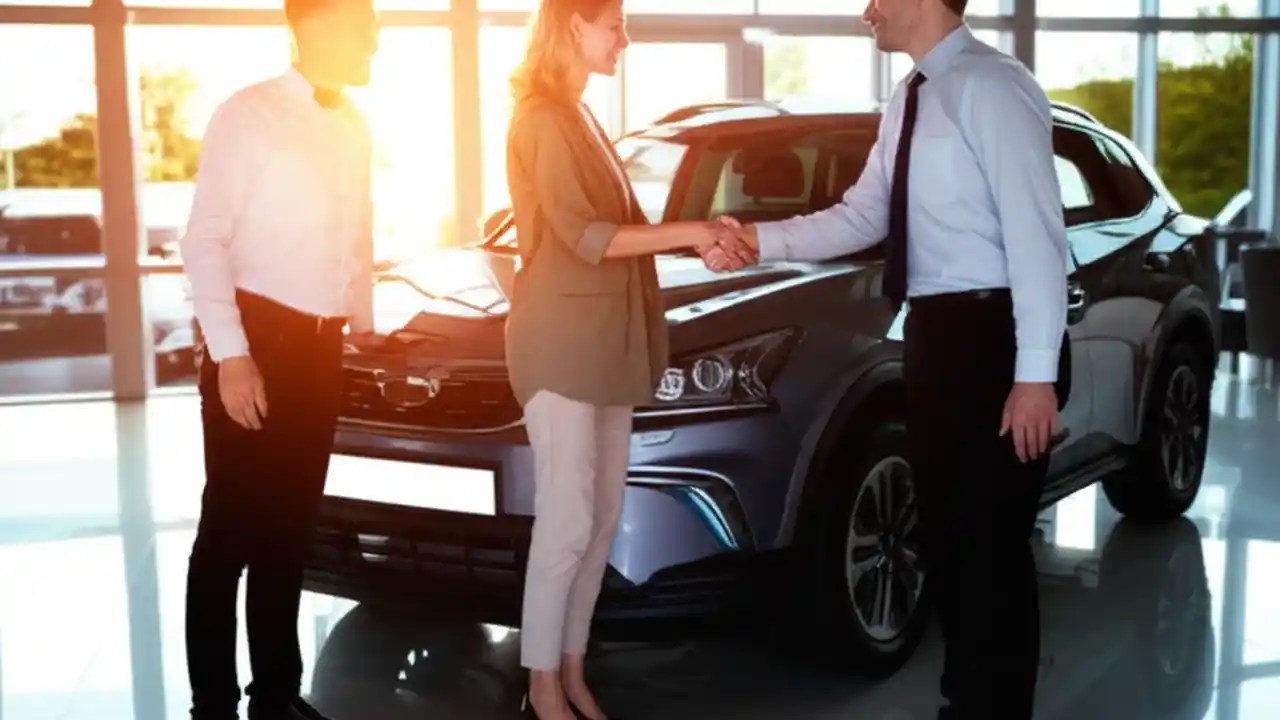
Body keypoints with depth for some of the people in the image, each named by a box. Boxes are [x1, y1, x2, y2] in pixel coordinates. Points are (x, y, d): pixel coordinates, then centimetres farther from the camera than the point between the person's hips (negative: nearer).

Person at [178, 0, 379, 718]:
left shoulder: (353, 127, 12)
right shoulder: (250, 114, -10)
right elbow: (204, 240, -14)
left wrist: (363, 324, 14)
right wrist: (230, 354, -19)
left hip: (321, 343, 7)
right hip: (257, 337, -7)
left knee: (292, 527, 14)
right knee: (231, 530, 1)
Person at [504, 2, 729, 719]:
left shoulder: (580, 118, 19)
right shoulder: (543, 118, -10)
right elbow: (582, 236, -18)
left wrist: (696, 241, 2)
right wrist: (687, 233, -17)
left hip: (606, 341, 9)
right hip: (560, 343, -9)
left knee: (603, 517, 11)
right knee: (566, 522, -5)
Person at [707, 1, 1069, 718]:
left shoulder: (992, 86, -14)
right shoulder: (911, 98, 15)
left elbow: (1035, 234, -19)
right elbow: (863, 216, 15)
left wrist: (1036, 373, -21)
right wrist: (762, 241, 3)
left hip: (992, 333, -9)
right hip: (936, 333, 10)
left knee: (992, 543, 0)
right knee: (947, 533, 18)